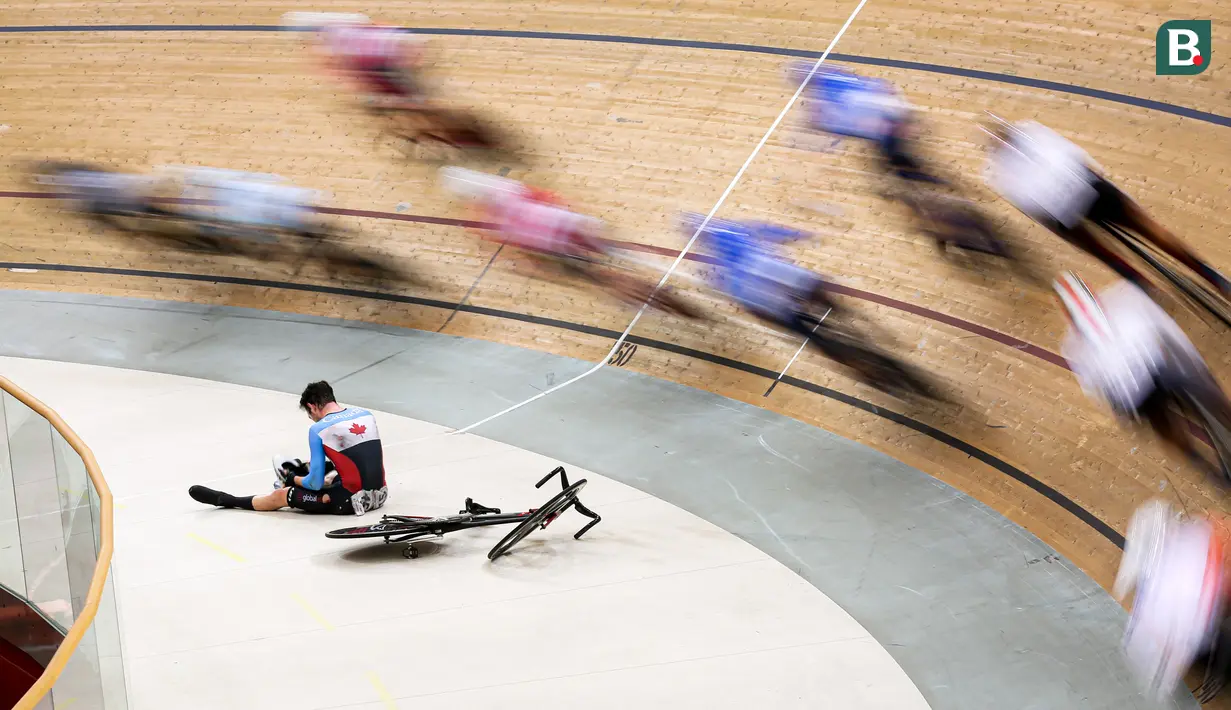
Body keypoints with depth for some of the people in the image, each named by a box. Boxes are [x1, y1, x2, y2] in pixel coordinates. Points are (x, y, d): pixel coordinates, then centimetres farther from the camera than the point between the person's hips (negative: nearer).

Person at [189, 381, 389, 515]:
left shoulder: (318, 430, -8)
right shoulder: (366, 414, 8)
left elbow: (316, 484, -7)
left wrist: (293, 479, 16)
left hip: (352, 501, -6)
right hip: (380, 494, 6)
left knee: (281, 496, 13)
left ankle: (226, 500, 30)